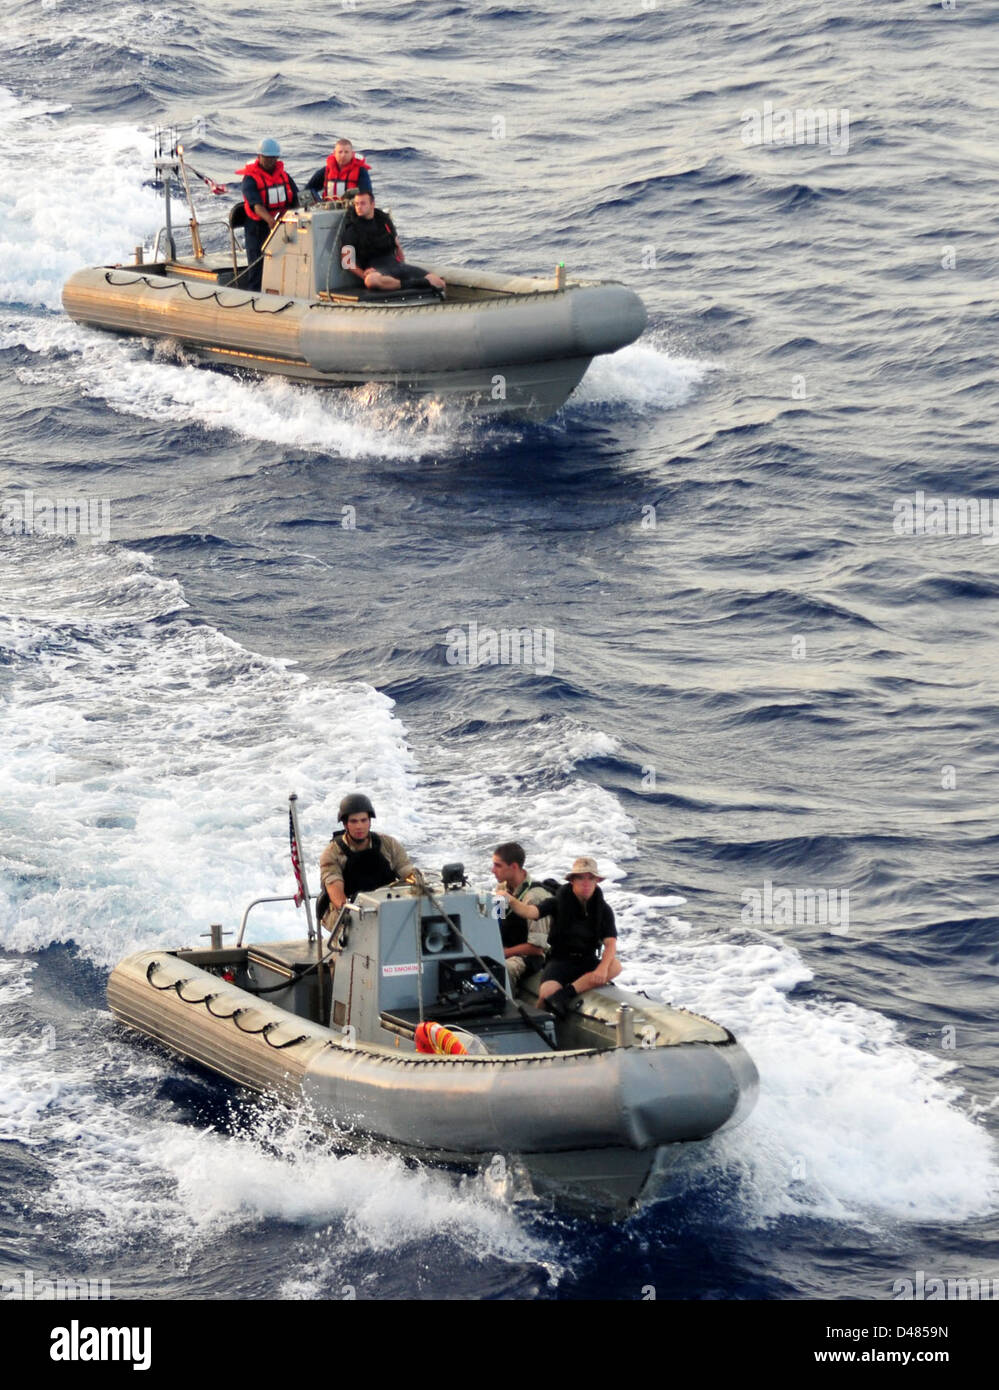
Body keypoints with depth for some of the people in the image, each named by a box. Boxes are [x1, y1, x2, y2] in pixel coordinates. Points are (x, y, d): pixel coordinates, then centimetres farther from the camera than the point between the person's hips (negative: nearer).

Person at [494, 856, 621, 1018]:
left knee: (615, 967, -30)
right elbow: (530, 912, -19)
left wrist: (602, 968, -30)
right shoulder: (560, 902, -3)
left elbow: (611, 943, -10)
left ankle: (568, 992, -34)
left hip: (588, 962, 2)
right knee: (546, 993, -32)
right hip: (561, 960, -2)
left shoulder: (603, 909, 0)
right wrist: (510, 900, -41)